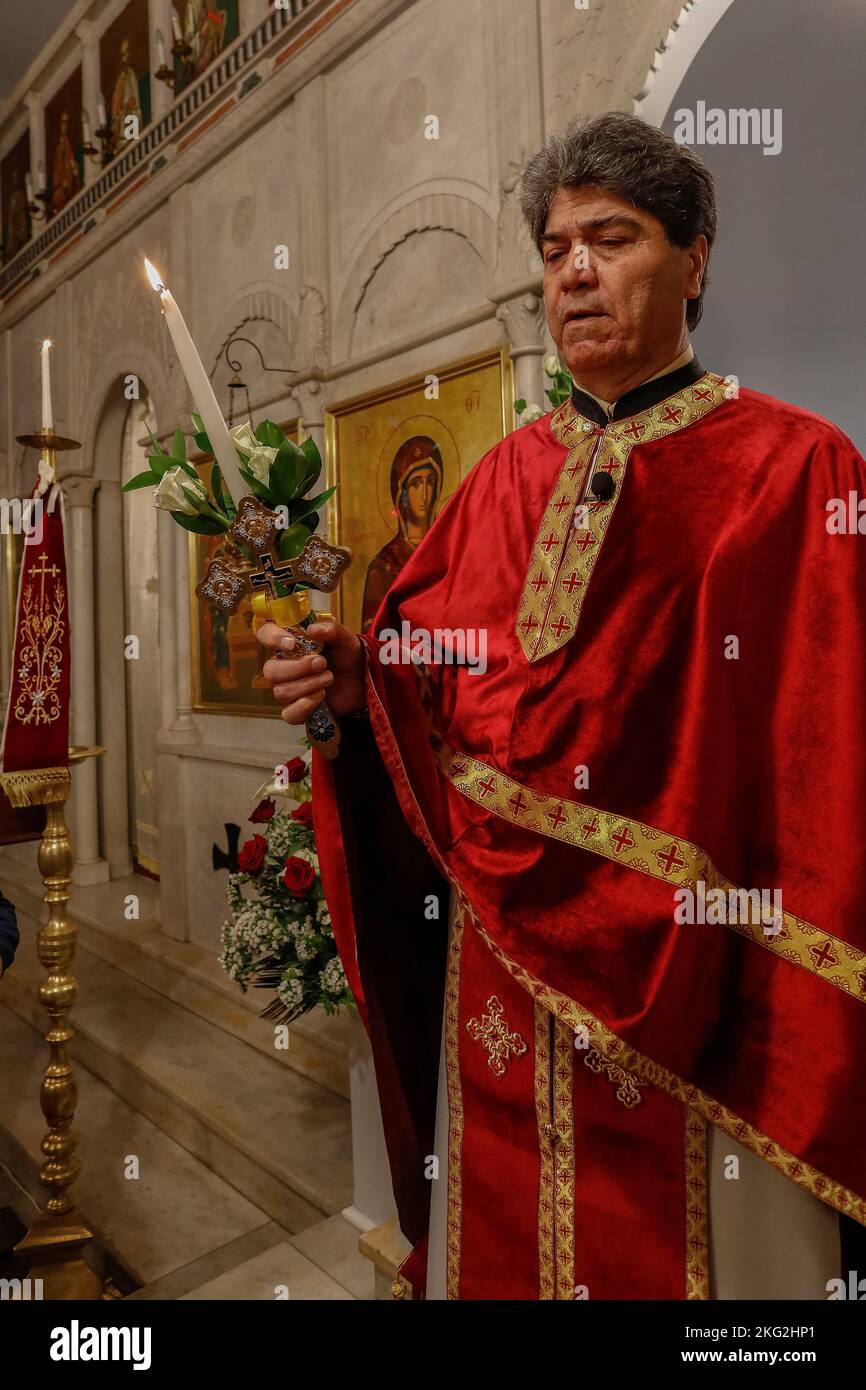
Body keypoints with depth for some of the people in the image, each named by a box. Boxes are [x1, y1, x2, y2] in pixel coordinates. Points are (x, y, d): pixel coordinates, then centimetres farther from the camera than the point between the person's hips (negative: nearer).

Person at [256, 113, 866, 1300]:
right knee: (499, 1246, 20)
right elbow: (431, 678, 8)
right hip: (502, 968, 4)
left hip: (694, 977, -3)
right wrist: (355, 682, -12)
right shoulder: (505, 475, 9)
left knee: (706, 1255, 15)